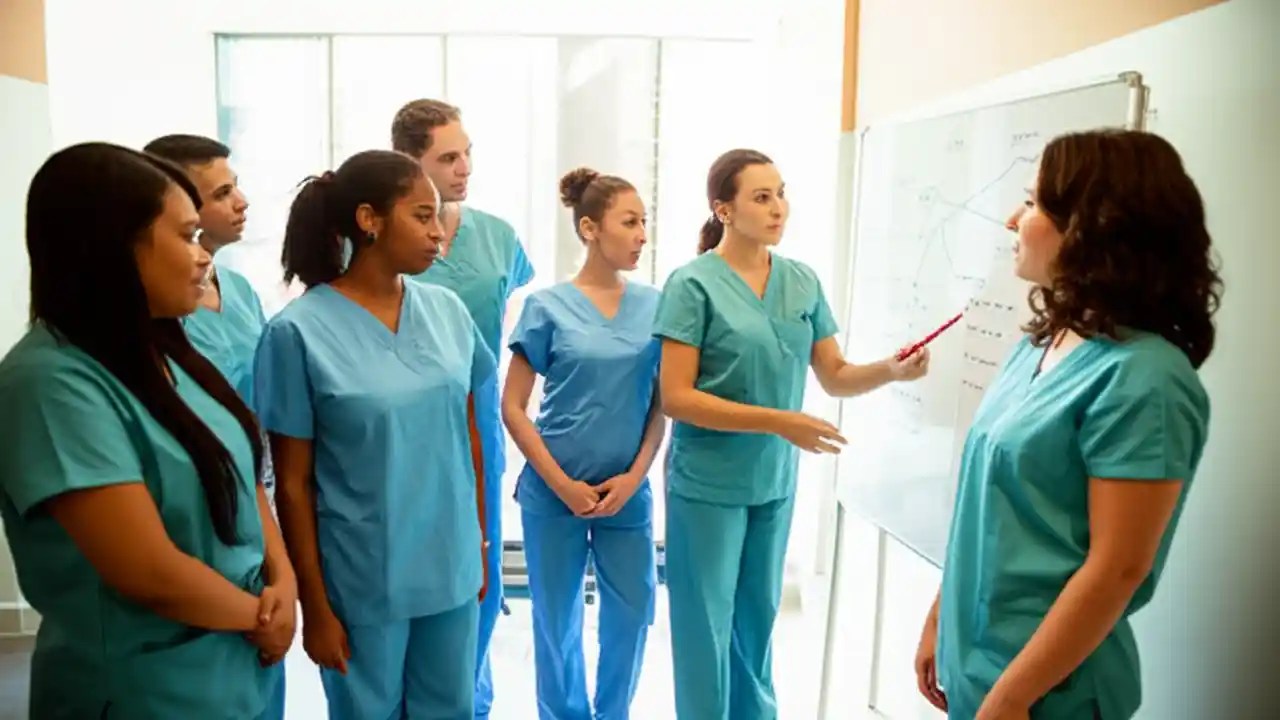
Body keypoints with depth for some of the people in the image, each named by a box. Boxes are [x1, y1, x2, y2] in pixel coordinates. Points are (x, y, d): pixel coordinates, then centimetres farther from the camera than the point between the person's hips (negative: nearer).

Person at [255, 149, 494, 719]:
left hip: (452, 569, 4)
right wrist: (314, 605, -6)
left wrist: (480, 545, 11)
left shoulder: (448, 312, 0)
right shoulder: (300, 331, -13)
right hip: (362, 584, -4)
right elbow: (293, 483, -9)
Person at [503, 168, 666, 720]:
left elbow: (661, 405, 5)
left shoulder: (653, 306, 1)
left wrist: (633, 477, -6)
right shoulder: (548, 306, -7)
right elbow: (513, 407, -5)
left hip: (626, 490, 3)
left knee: (632, 609, 9)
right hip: (554, 490, -2)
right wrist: (562, 483, -10)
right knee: (557, 616, 10)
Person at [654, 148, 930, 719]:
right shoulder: (694, 285, -12)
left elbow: (835, 376, 6)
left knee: (759, 620, 18)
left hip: (775, 482, 5)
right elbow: (676, 397, -16)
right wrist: (778, 422, -21)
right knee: (707, 626, 7)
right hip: (708, 484, -5)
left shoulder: (803, 282, 2)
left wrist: (891, 369, -14)